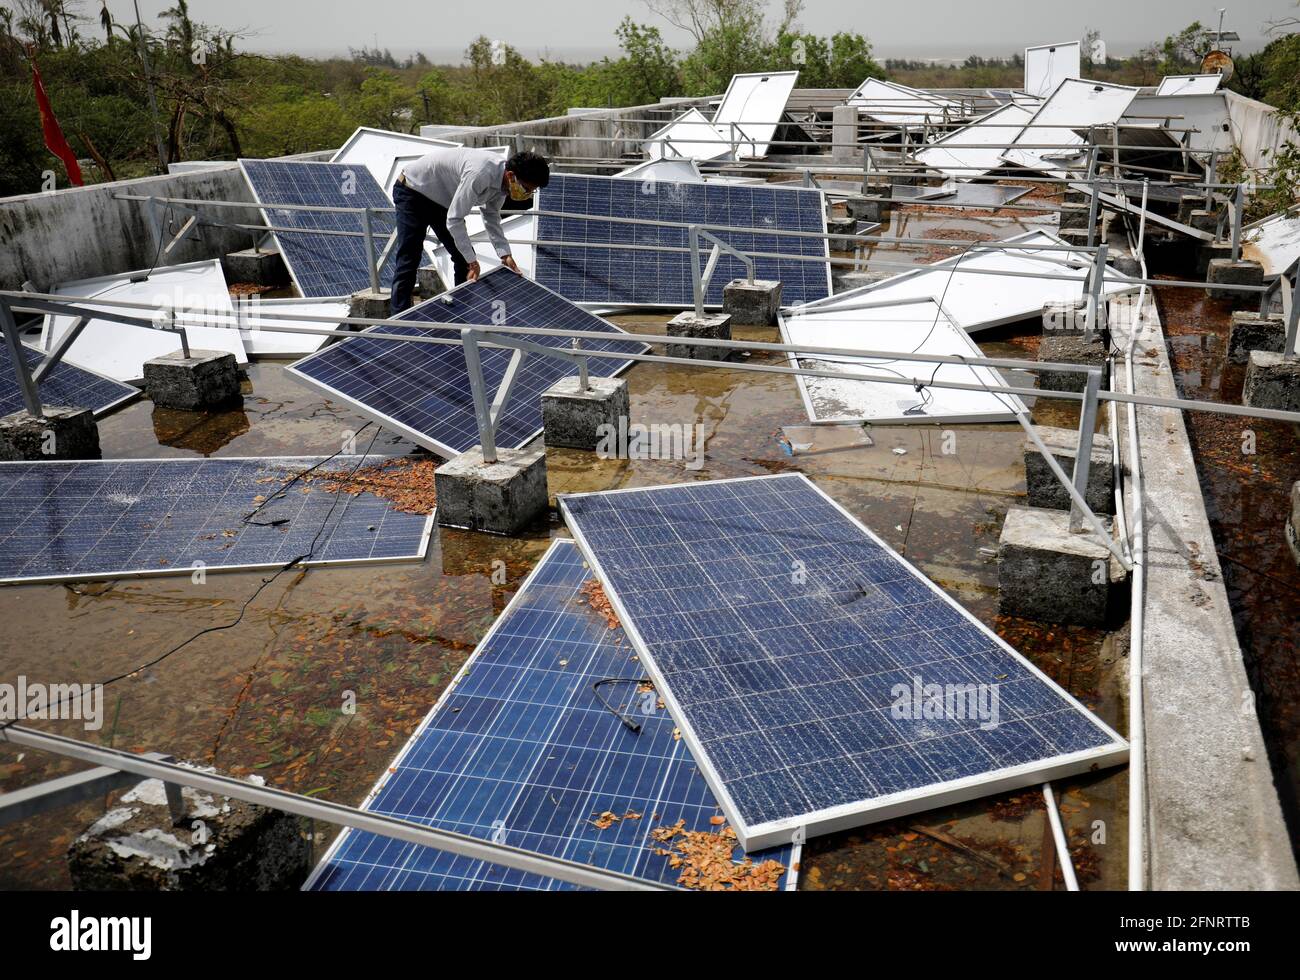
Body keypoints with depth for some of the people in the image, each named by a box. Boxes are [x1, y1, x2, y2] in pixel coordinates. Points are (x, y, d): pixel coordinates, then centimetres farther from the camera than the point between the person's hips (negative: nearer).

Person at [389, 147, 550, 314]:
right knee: (409, 261, -12)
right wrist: (472, 261, -30)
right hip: (412, 191, -8)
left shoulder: (503, 179, -12)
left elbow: (492, 218, 2)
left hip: (441, 199, 8)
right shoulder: (480, 175, -39)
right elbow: (454, 220, -35)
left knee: (464, 259, 4)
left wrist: (505, 254, -9)